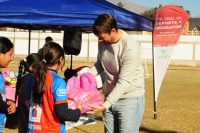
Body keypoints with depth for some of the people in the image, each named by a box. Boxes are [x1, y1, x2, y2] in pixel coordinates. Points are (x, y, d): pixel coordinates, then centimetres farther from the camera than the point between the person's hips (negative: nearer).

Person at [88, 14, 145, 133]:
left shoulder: (130, 48, -25)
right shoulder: (103, 42, -3)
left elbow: (124, 82, -25)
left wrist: (105, 105, -27)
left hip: (130, 99, -7)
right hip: (110, 97, 7)